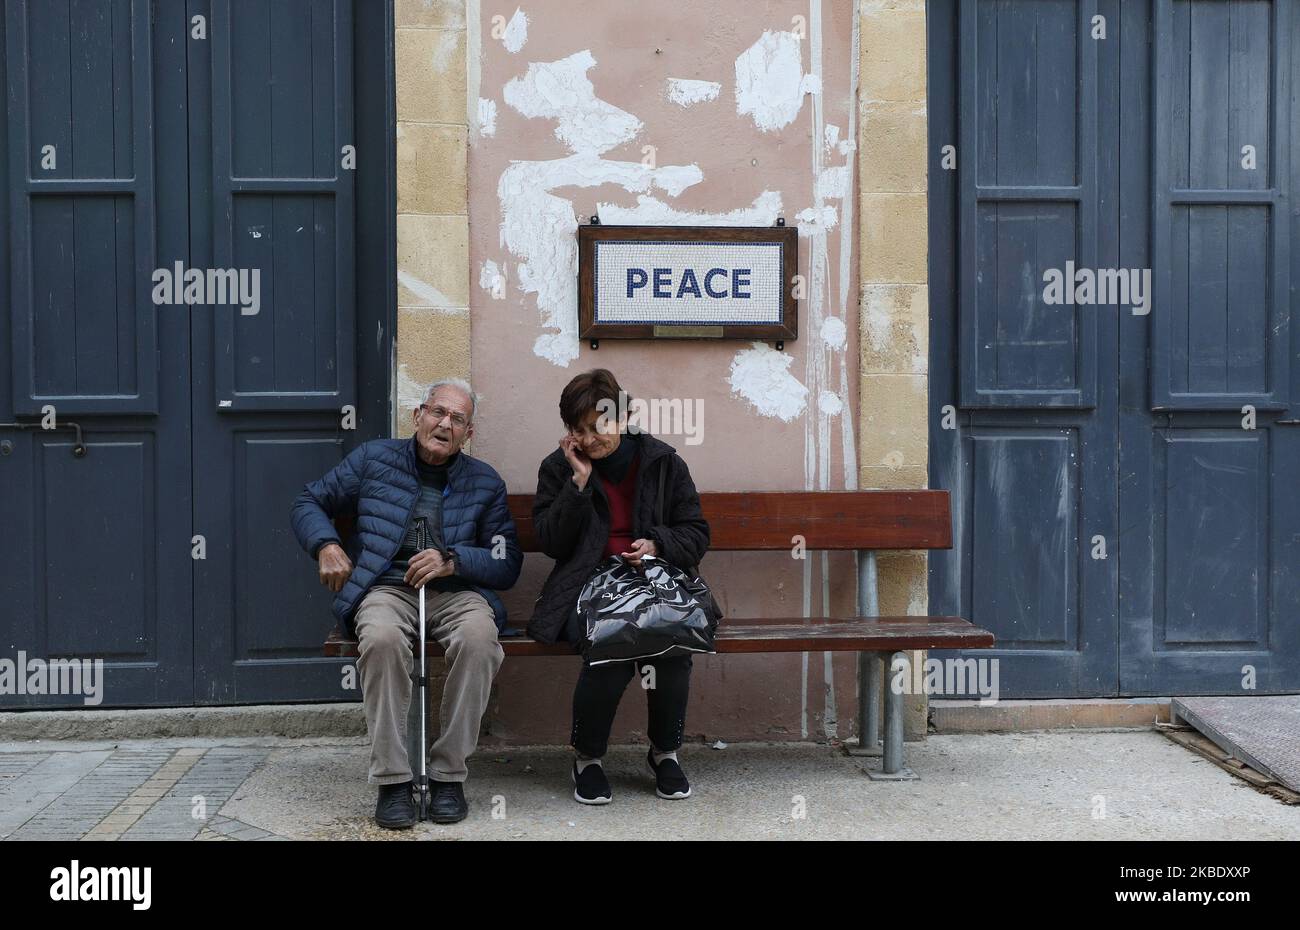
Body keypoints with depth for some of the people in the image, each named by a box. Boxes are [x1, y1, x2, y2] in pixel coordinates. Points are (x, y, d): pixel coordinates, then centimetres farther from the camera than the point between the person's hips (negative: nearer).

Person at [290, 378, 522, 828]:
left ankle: (448, 775, -22)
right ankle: (391, 780, -27)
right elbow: (310, 502, 20)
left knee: (479, 637, -35)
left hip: (457, 592, 1)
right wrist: (326, 545, 0)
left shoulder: (485, 482, 13)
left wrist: (452, 561, -9)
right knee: (382, 638, -37)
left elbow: (508, 563, 9)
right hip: (387, 588, 0)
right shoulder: (373, 459, 13)